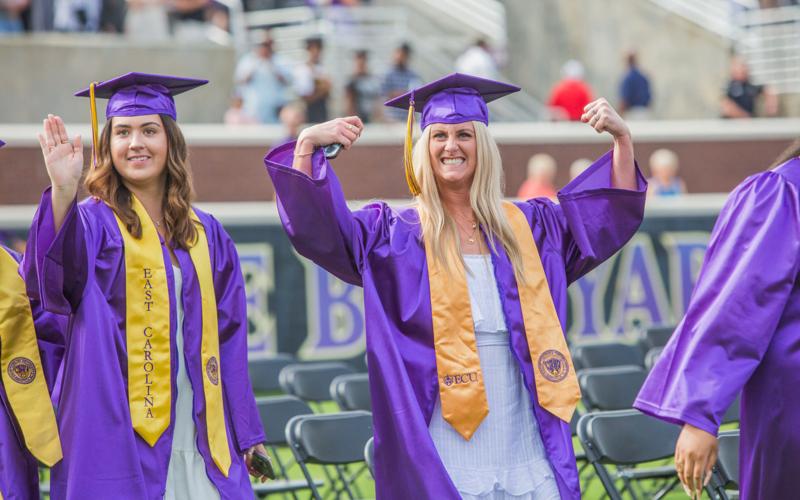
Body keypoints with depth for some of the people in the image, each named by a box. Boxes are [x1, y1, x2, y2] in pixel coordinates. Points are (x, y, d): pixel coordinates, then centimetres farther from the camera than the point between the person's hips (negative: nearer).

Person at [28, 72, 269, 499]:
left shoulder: (206, 236, 12)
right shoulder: (94, 222, -2)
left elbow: (227, 338, 14)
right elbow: (61, 271, -26)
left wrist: (246, 432, 10)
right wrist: (63, 191, -43)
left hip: (197, 433, 4)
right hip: (118, 439, -4)